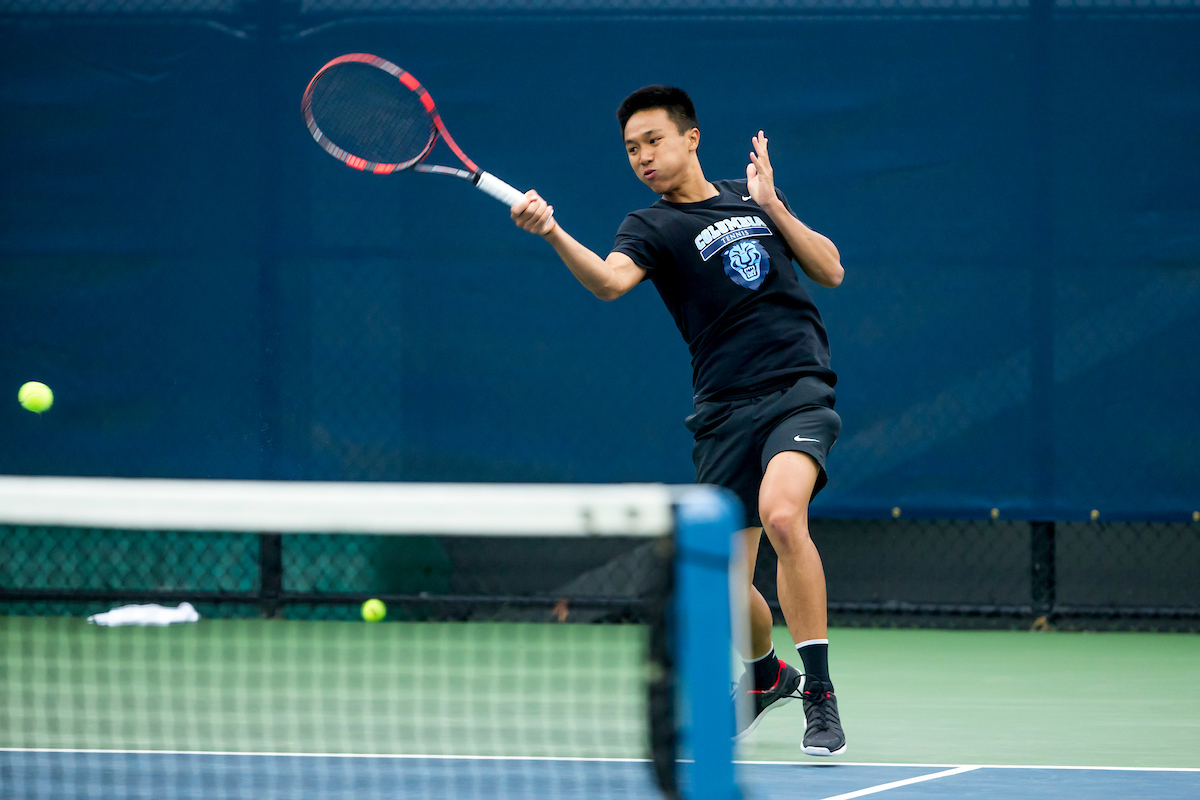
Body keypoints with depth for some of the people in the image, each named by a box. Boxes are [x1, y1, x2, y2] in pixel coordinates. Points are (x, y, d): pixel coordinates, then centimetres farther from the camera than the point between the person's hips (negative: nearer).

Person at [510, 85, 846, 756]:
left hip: (799, 389, -1)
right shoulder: (653, 227, 3)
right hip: (725, 409, 1)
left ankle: (820, 697, -22)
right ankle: (768, 676, 37)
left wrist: (774, 206, 0)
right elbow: (610, 279, -20)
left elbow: (831, 272, 11)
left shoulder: (752, 197, 14)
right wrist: (552, 233, -38)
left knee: (781, 513, -29)